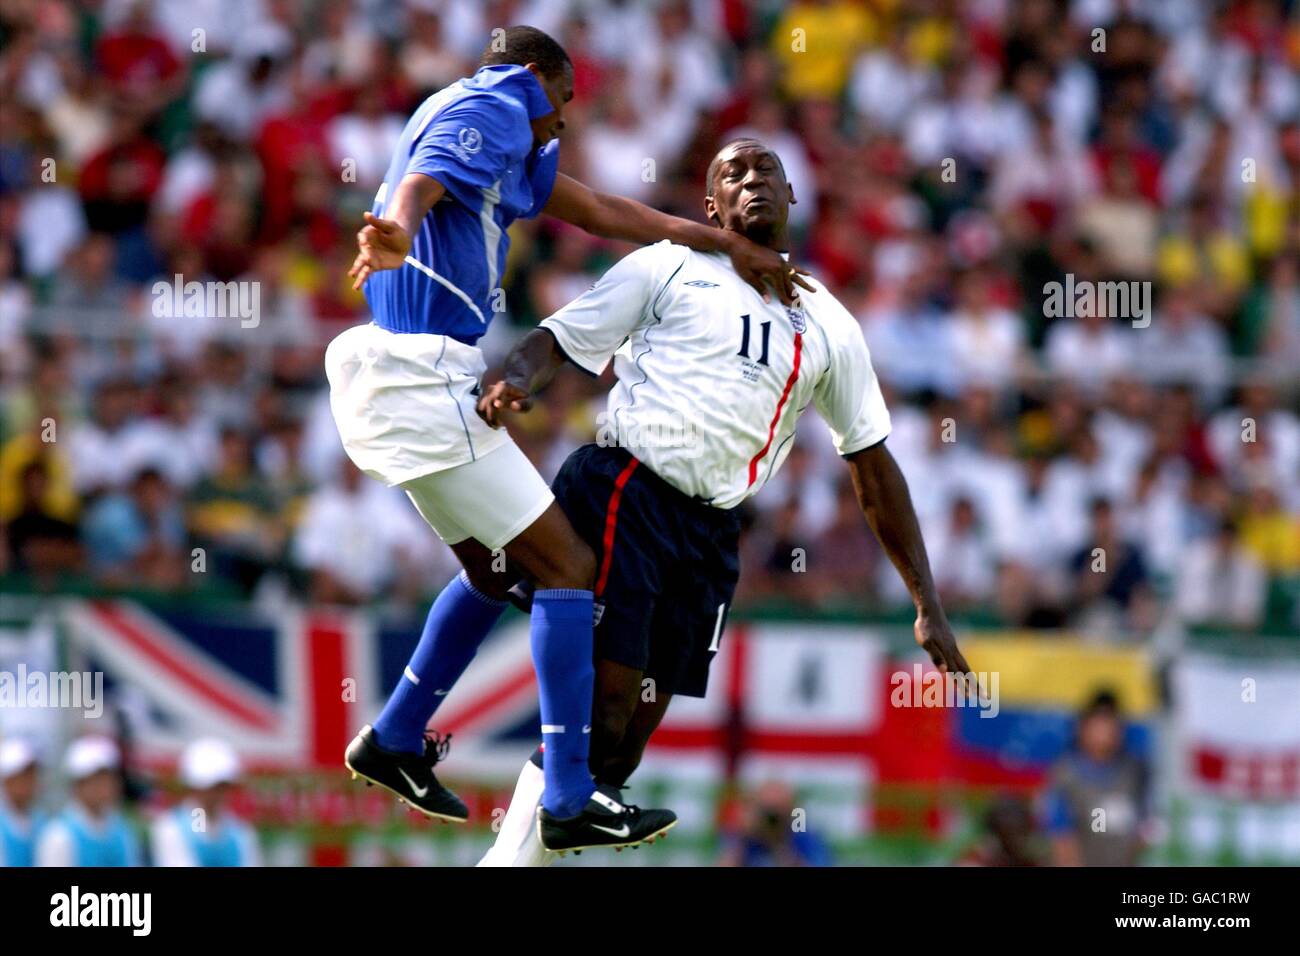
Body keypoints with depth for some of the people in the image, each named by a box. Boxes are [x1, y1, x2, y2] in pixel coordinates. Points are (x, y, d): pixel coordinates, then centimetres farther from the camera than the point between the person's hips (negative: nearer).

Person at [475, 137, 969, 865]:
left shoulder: (829, 327, 18)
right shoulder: (670, 268, 6)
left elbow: (874, 466, 19)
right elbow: (561, 340, 2)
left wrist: (929, 607, 14)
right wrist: (517, 380, -24)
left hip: (710, 536, 5)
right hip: (622, 497, -5)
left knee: (629, 737, 2)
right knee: (602, 705, -16)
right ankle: (509, 855, -11)